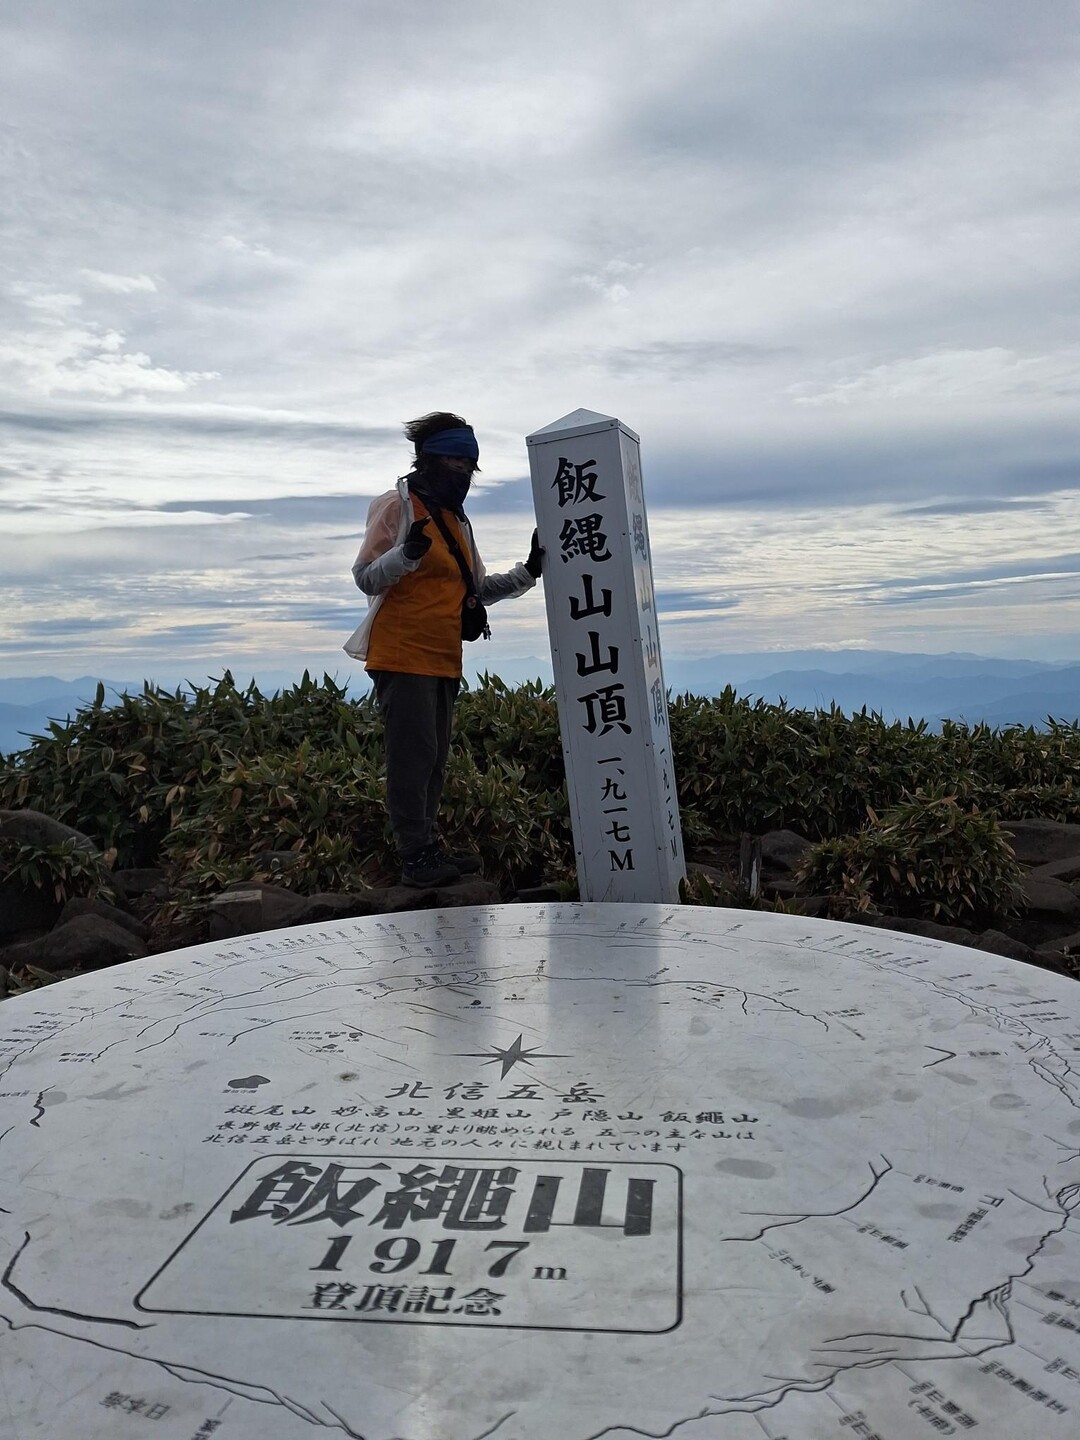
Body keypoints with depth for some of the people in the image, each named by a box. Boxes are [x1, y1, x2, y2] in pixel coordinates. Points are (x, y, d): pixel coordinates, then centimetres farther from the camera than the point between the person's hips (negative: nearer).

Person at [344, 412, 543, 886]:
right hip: (402, 656, -8)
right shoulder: (398, 505, -4)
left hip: (443, 661, 8)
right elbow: (366, 577, -11)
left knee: (434, 759, 9)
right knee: (413, 755, -9)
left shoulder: (457, 519, 19)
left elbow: (480, 590, 20)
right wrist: (408, 552, -28)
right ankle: (415, 857, -5)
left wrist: (528, 571, 8)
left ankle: (428, 849, 17)